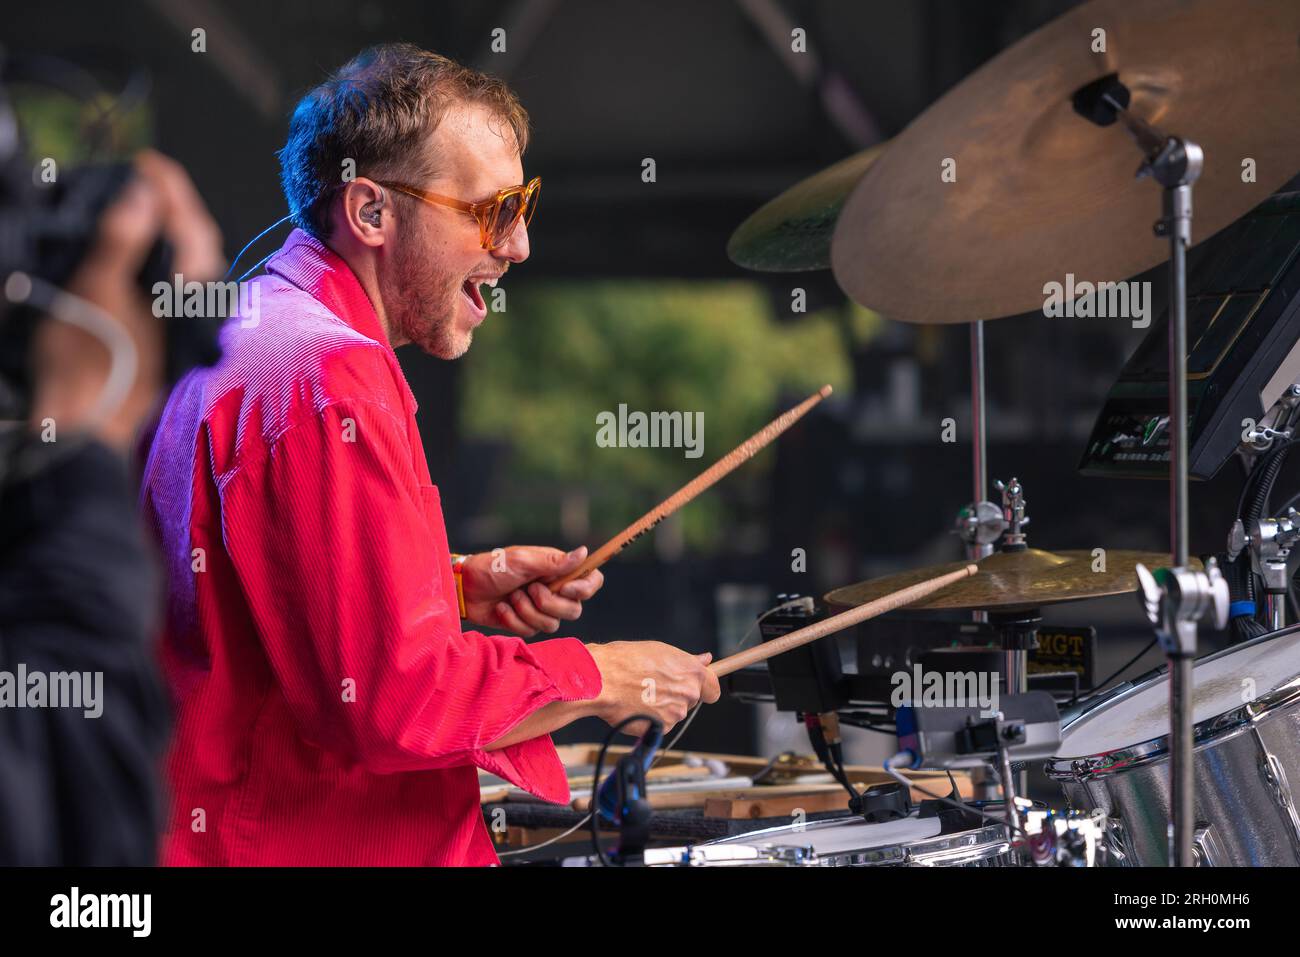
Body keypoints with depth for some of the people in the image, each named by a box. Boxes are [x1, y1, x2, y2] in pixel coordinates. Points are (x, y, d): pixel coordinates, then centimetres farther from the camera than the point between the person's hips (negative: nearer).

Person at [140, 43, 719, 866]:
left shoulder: (258, 329, 15)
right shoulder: (326, 382, -18)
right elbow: (395, 701, -24)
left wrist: (454, 585, 12)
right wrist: (597, 679, -11)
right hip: (313, 846, -10)